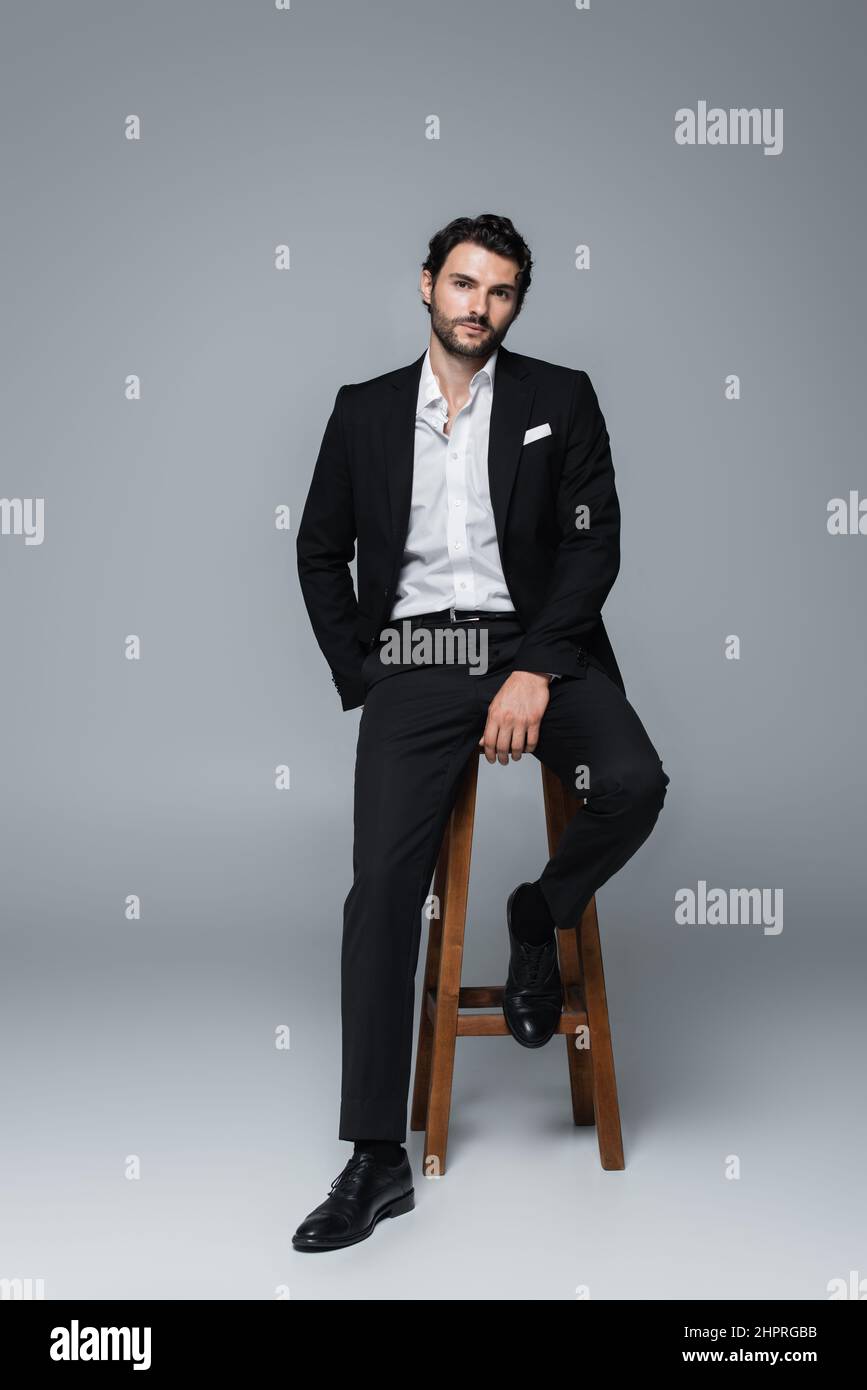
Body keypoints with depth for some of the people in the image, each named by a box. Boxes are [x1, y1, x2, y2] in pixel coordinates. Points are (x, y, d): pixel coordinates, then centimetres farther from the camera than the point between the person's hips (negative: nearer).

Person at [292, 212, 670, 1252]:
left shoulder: (561, 399, 8)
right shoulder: (364, 410, 14)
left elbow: (594, 542, -1)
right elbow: (320, 552, 16)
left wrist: (536, 672, -13)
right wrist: (359, 675, 4)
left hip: (537, 646, 0)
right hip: (413, 659, 1)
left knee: (632, 784, -29)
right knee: (381, 885, -15)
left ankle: (537, 918, 5)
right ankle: (377, 1158, -8)